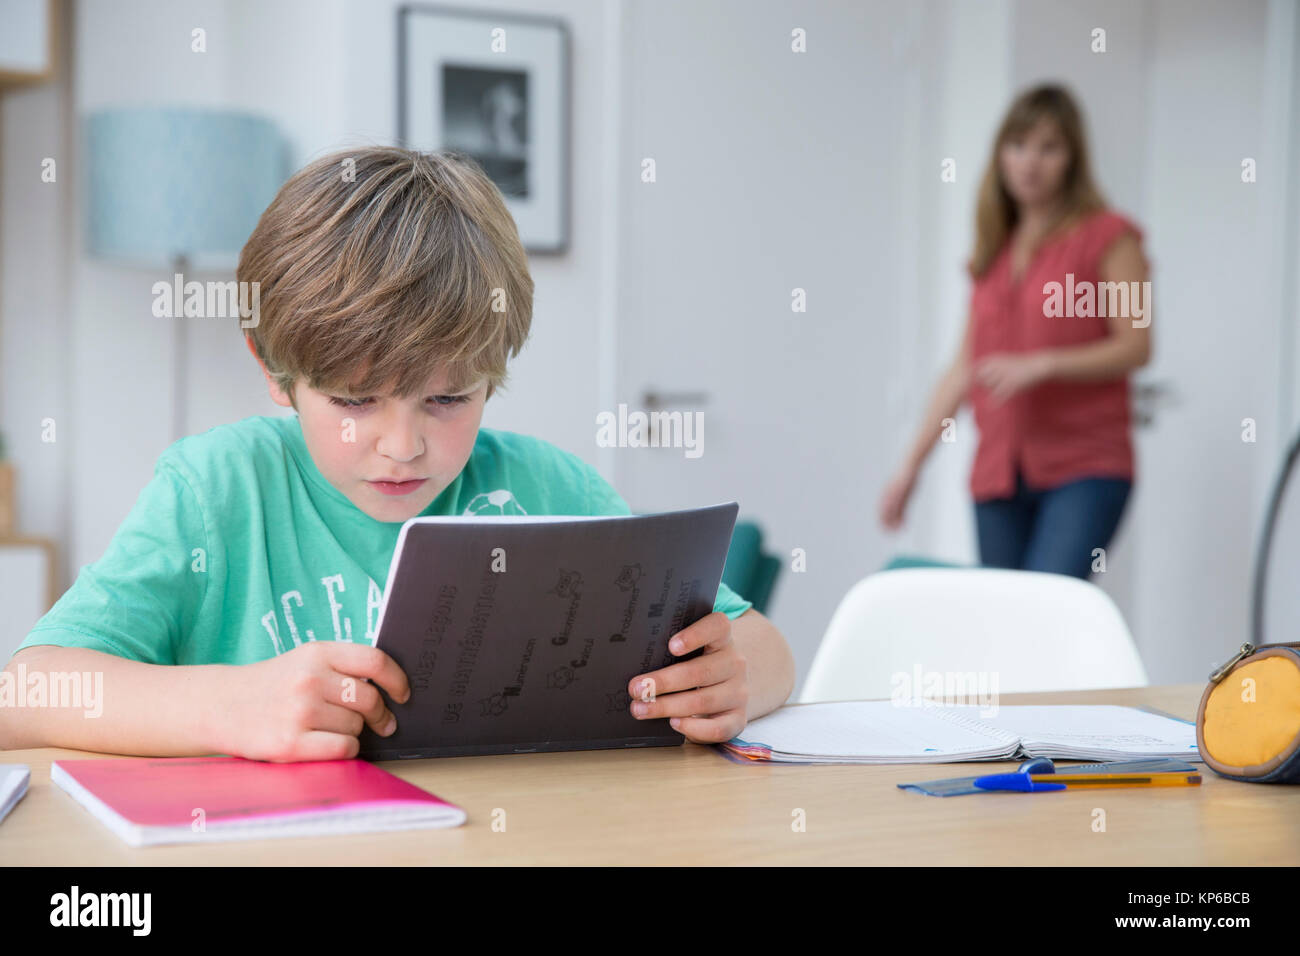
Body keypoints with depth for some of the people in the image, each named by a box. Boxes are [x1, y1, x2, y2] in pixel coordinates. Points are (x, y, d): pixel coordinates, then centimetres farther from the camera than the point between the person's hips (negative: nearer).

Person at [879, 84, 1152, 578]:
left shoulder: (1106, 236, -1)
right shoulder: (994, 250, 16)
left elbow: (1136, 346, -6)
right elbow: (964, 367, 17)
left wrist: (1041, 364, -18)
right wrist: (911, 463, 14)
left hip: (1083, 468, -5)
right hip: (999, 472, 5)